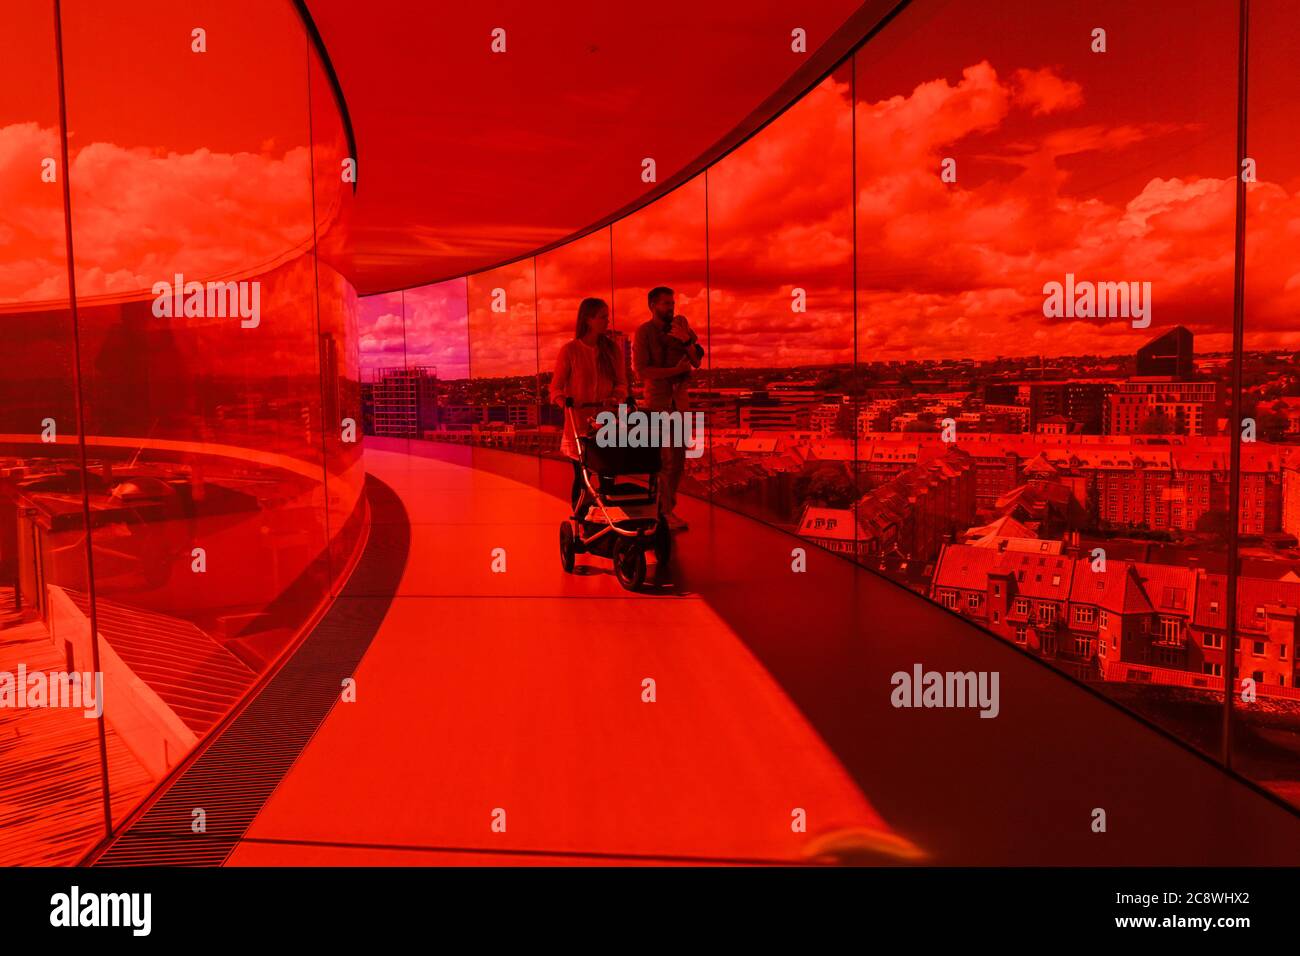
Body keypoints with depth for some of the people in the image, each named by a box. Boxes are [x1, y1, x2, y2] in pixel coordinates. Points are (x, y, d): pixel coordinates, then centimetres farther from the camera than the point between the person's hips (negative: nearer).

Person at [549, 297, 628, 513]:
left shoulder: (611, 348, 8)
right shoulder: (570, 350, -3)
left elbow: (621, 382, 11)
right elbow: (556, 387, -1)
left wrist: (616, 397, -11)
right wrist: (564, 402, -22)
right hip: (579, 421, -3)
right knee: (581, 475, 2)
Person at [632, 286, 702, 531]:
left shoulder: (680, 324, 5)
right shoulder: (644, 332, -9)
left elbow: (697, 361, 1)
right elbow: (642, 371, -17)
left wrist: (687, 341, -17)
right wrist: (676, 370, -14)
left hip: (680, 400, 5)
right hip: (657, 401, -5)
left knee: (678, 458, 9)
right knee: (666, 459, -6)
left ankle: (666, 507, 22)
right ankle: (665, 511, 5)